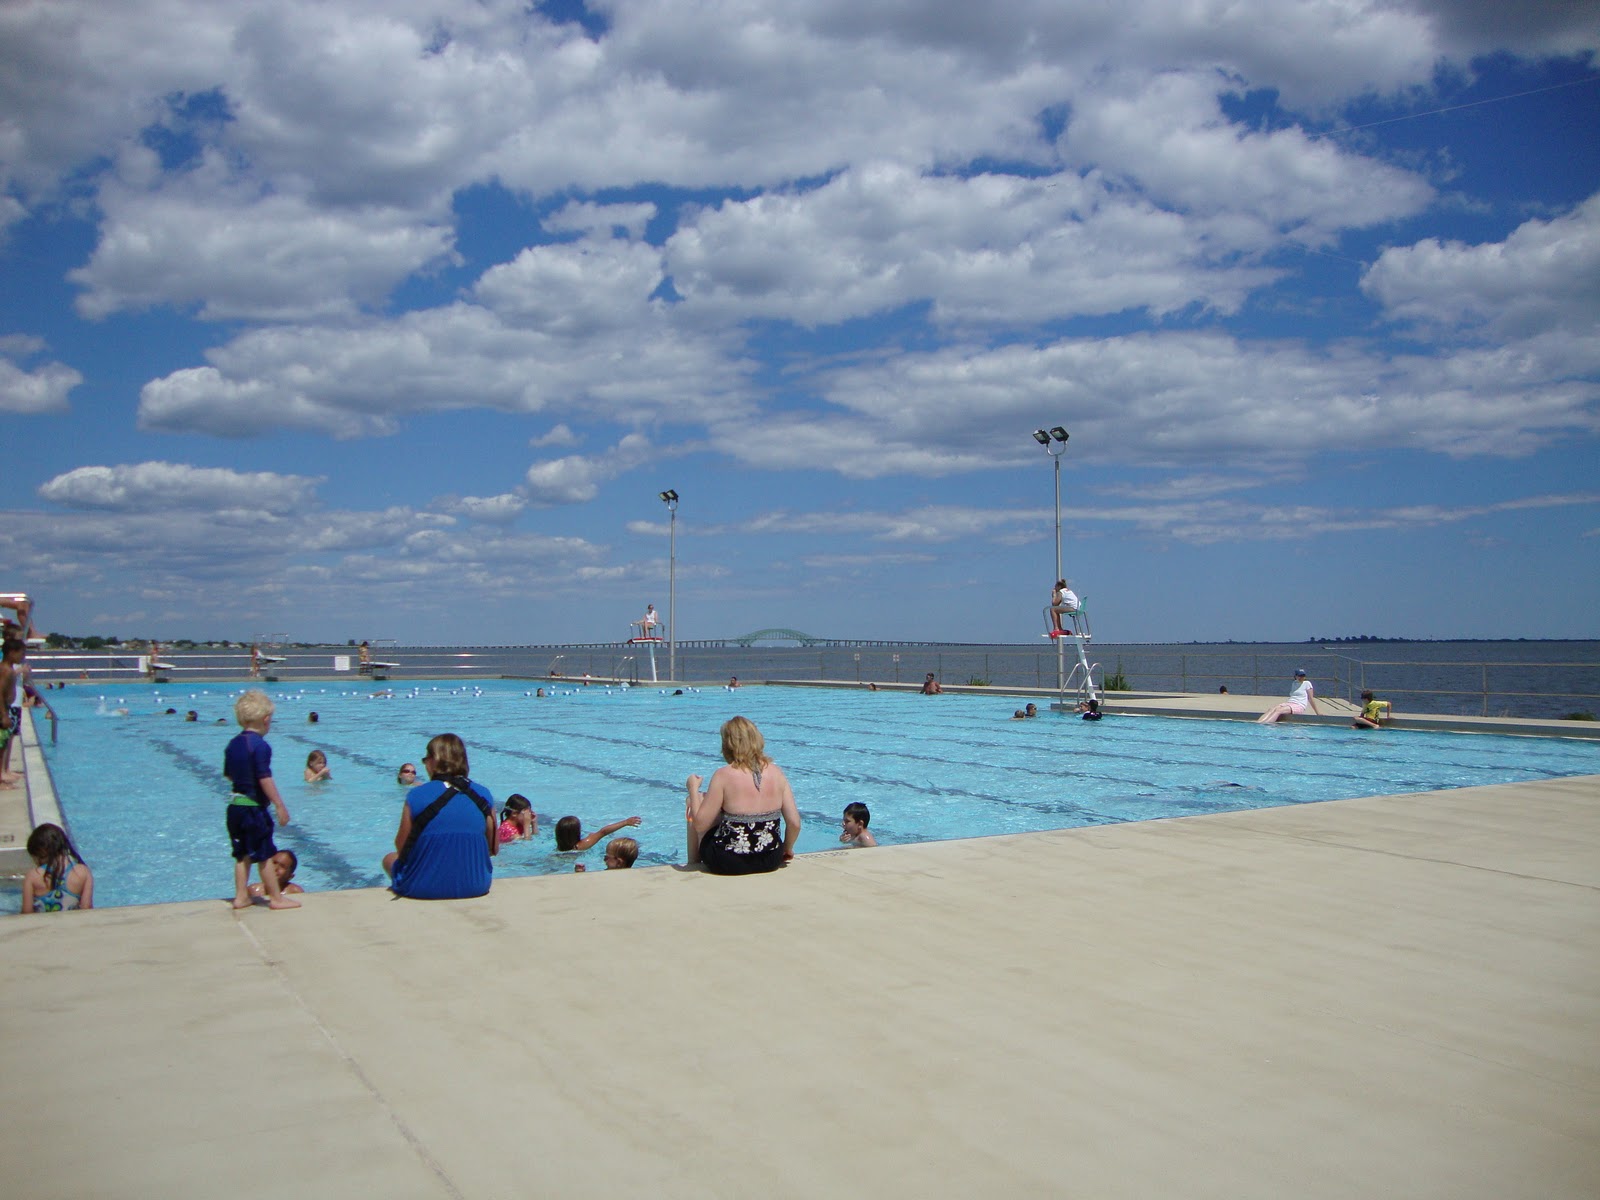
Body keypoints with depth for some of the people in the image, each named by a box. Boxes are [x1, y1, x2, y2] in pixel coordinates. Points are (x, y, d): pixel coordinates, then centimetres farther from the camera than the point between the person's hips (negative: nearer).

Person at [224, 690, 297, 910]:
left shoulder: (233, 744, 7)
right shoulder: (260, 745, -17)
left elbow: (229, 775, 17)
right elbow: (265, 779, -21)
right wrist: (280, 805, -16)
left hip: (235, 806, 8)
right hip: (254, 808, -8)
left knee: (243, 854, 16)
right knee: (265, 855, 1)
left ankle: (241, 896, 19)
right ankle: (276, 898, 9)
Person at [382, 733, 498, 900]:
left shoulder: (417, 795, -10)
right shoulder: (483, 795, -2)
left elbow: (401, 847, -5)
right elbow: (494, 849, 3)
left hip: (424, 887, -2)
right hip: (475, 885, 2)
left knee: (389, 859, 28)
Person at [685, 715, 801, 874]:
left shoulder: (724, 775, -16)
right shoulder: (776, 772, -4)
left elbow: (700, 825, -15)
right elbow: (795, 823, -6)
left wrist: (693, 789, -1)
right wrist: (787, 849, 14)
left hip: (728, 865, -5)